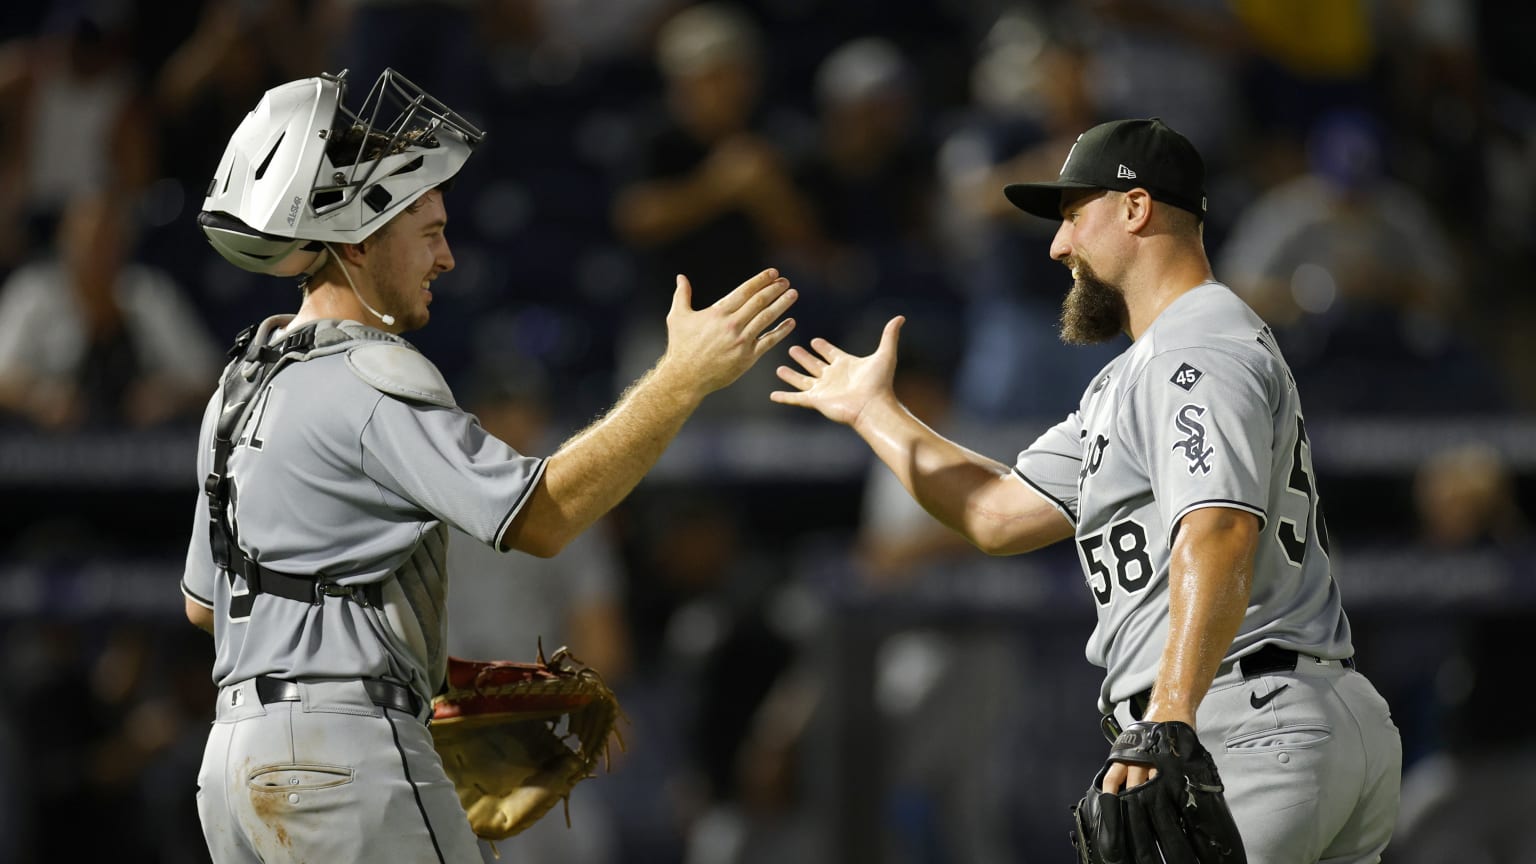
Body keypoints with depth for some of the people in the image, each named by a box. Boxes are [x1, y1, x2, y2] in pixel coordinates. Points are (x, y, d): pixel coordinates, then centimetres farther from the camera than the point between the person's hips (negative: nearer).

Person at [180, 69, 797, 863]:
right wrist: (685, 378, -22)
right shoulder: (368, 381, -12)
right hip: (348, 759, -10)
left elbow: (203, 602, 26)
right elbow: (540, 519, -23)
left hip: (238, 763, 10)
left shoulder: (246, 383, 18)